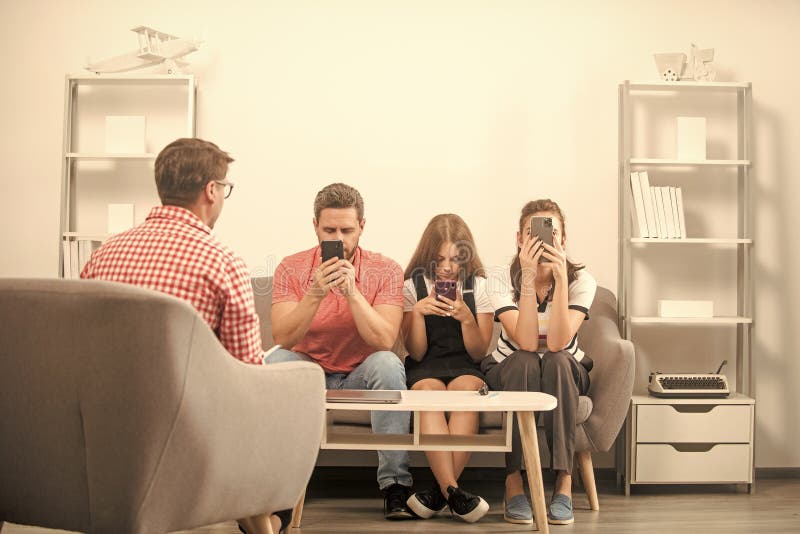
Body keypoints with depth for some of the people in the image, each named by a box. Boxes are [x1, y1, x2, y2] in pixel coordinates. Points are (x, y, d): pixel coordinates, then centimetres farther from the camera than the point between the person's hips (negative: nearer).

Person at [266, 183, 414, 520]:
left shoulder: (385, 271, -9)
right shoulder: (291, 269, -7)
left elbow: (384, 341, -22)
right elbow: (282, 338, -19)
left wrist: (352, 291, -31)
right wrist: (315, 293, -32)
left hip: (361, 377, 0)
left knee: (388, 363, -32)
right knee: (276, 362, -29)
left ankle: (395, 484, -21)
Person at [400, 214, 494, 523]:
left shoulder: (478, 286, 7)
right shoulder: (413, 286, 5)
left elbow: (478, 352, 4)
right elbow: (416, 353, 1)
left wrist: (466, 317, -14)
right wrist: (417, 311, -15)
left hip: (465, 366, 0)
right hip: (425, 367, 0)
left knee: (465, 388, -35)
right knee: (429, 391, -36)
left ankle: (440, 491, -34)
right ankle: (452, 490, -41)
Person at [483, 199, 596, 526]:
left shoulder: (581, 281, -14)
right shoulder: (501, 280, -15)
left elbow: (557, 343, -28)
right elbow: (527, 343, -28)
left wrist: (560, 277, -33)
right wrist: (529, 278, -34)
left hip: (565, 375, 1)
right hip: (510, 374, 0)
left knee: (556, 361, -34)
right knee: (525, 362, -35)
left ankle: (564, 482, -32)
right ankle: (513, 482, -29)